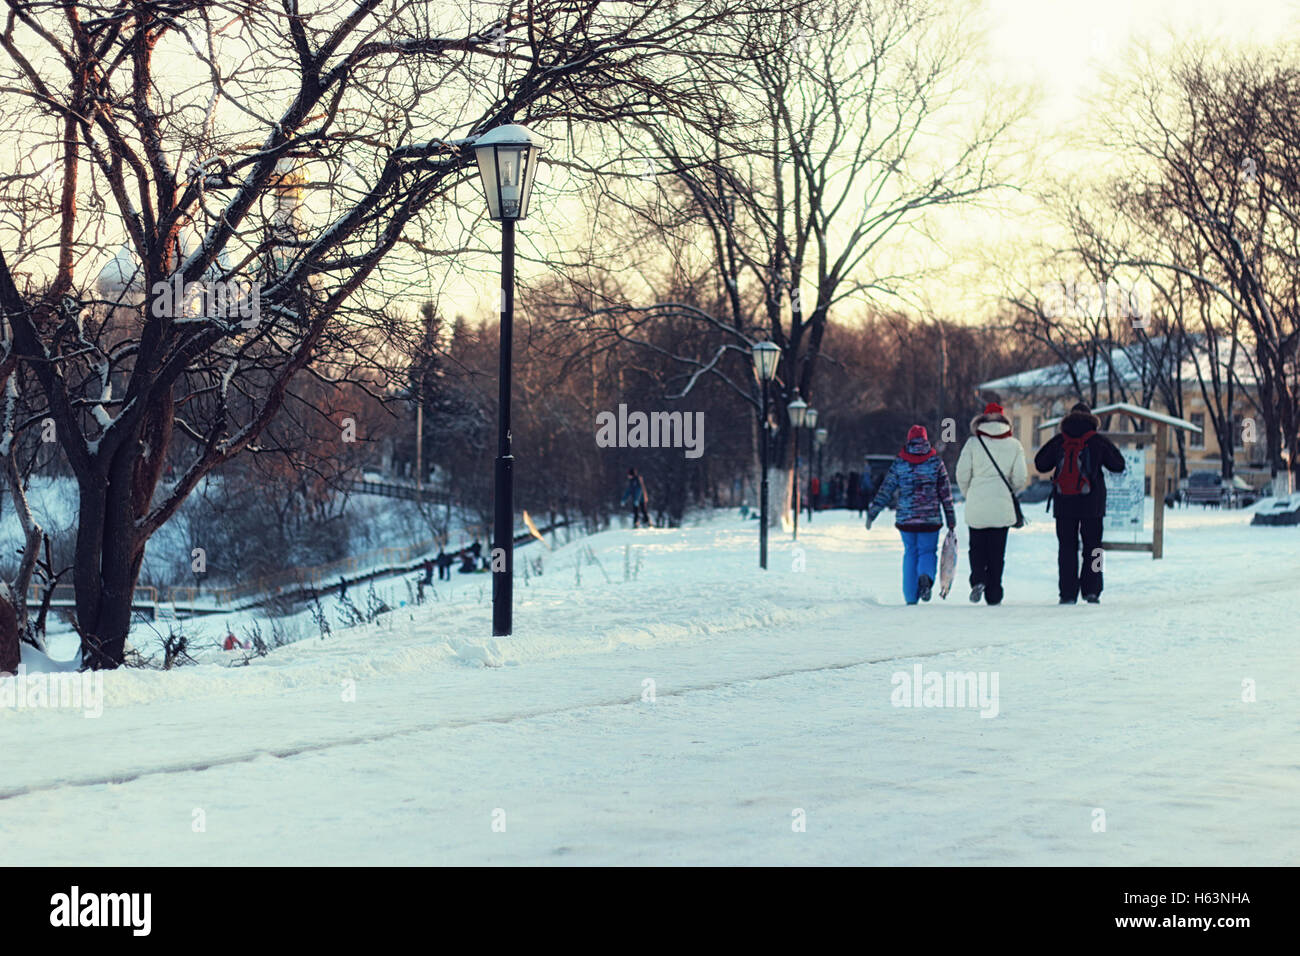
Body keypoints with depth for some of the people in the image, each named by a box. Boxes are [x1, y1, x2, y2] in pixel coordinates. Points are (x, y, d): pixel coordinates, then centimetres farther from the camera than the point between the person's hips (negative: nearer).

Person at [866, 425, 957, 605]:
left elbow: (885, 490, -1)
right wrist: (951, 518, 7)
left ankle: (911, 598, 9)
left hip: (905, 519, 1)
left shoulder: (899, 463, 1)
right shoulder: (936, 462, 0)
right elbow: (945, 492, 1)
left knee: (910, 553, 12)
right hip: (930, 519, -1)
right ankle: (925, 577, -24)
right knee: (928, 551, 10)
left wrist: (872, 513, 3)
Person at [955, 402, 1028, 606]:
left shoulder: (973, 443, -3)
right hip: (1002, 506, 1)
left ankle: (978, 580, -12)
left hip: (976, 505, -1)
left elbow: (962, 475, -3)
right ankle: (994, 595, 9)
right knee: (997, 550, 8)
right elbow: (1020, 478, -1)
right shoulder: (1014, 445, 1)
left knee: (977, 546, 12)